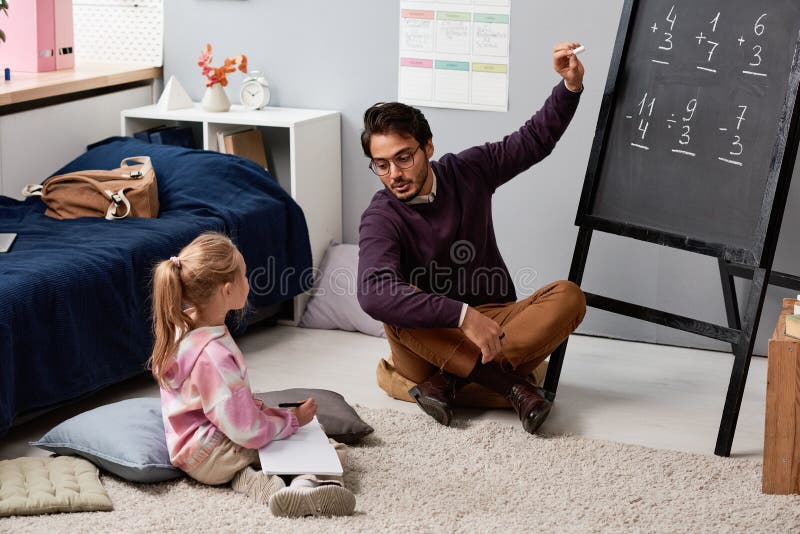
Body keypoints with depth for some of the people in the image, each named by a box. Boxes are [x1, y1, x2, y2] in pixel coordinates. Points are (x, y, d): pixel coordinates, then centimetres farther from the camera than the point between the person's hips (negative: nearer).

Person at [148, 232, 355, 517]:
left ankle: (255, 481, -13)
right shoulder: (213, 355, -30)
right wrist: (293, 419, -10)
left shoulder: (184, 322, 0)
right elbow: (248, 432, -25)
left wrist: (261, 407, 6)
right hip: (208, 458, -10)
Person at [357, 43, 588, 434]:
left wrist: (570, 86, -2)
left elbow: (534, 140, 14)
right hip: (430, 337, -4)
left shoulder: (467, 171, 2)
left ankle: (447, 381, -28)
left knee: (568, 297, -22)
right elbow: (374, 293, -34)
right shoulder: (381, 219, -14)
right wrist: (463, 315, -42)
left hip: (496, 324, 4)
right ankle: (507, 383, -32)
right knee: (398, 309, -35)